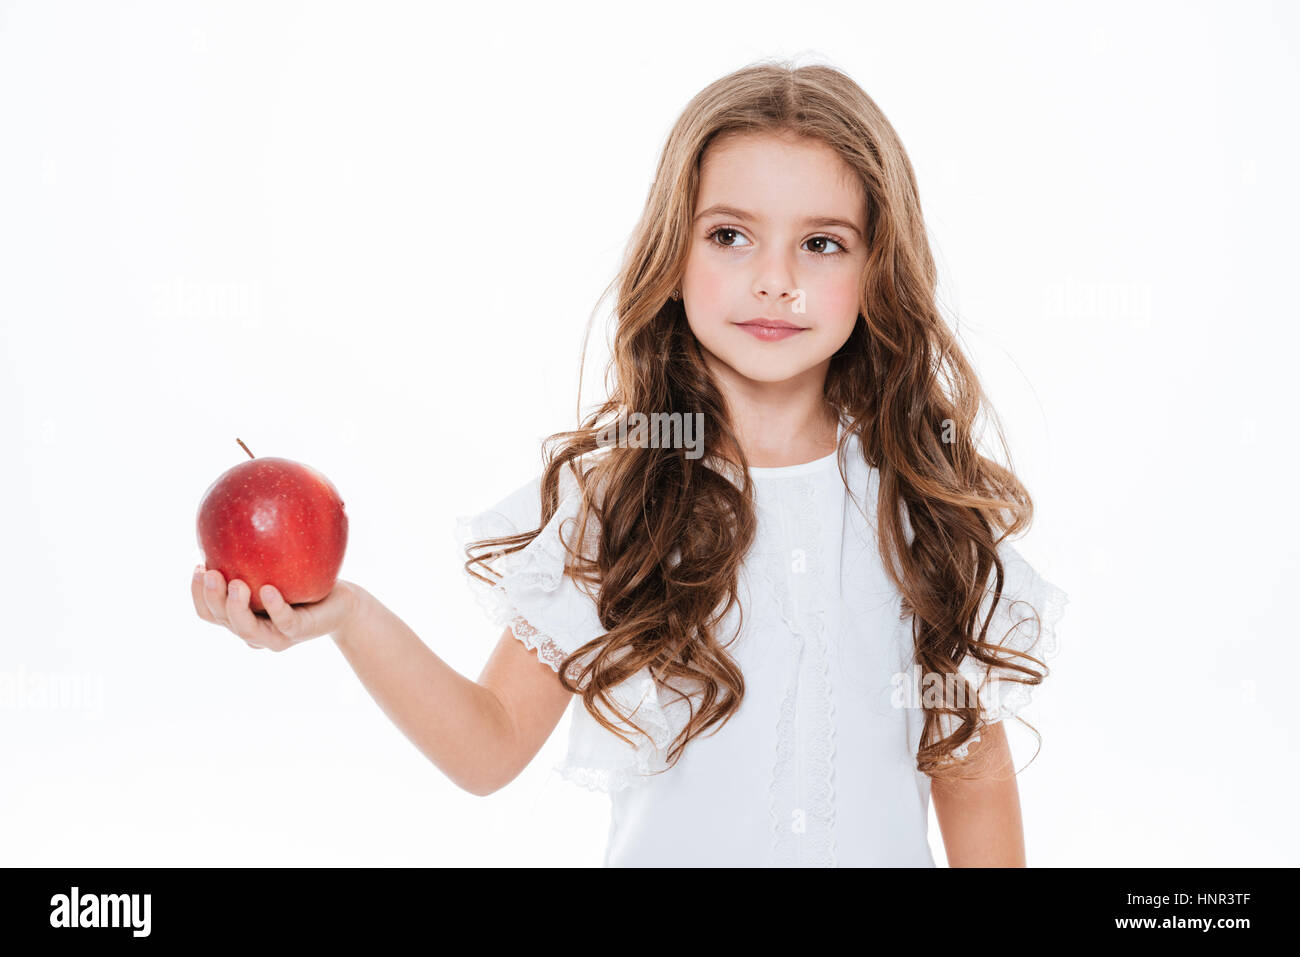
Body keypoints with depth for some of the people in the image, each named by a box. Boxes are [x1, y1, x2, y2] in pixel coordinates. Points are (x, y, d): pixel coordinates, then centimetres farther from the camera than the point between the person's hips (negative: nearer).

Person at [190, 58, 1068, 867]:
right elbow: (492, 748, -11)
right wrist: (352, 619, -24)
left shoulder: (922, 497, -7)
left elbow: (973, 774, -1)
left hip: (885, 850, 1)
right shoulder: (609, 490, -11)